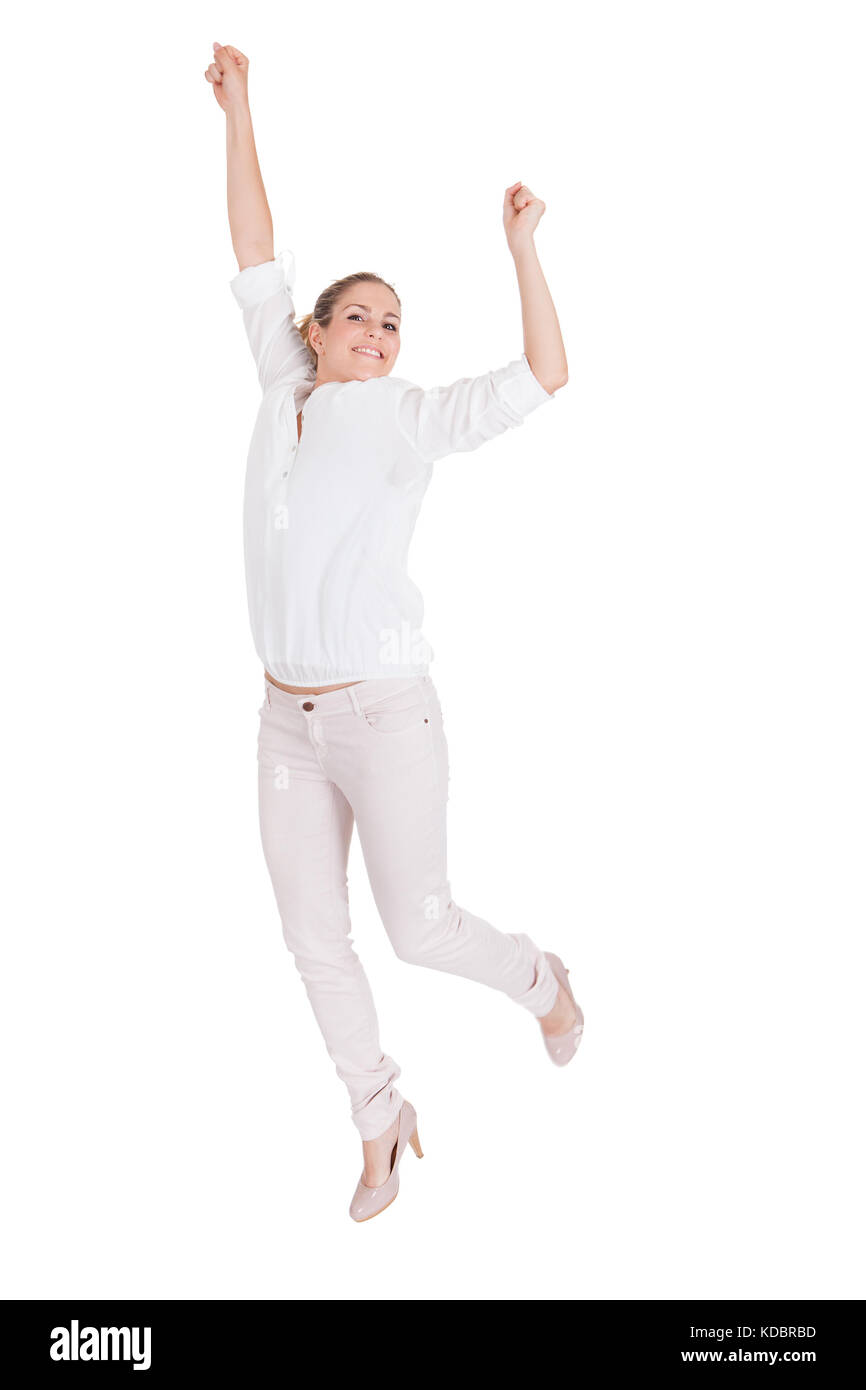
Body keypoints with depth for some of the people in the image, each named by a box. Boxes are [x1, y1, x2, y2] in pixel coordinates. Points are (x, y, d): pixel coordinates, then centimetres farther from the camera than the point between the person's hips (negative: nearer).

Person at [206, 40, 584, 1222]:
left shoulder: (414, 417, -3)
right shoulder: (288, 390, 8)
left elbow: (547, 376, -10)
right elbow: (258, 262, 10)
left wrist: (522, 244, -13)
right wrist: (239, 114, 9)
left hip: (387, 715, -5)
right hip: (290, 723, 5)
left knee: (419, 929, 1)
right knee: (315, 941, 9)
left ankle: (540, 980, 34)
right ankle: (380, 1118, 29)